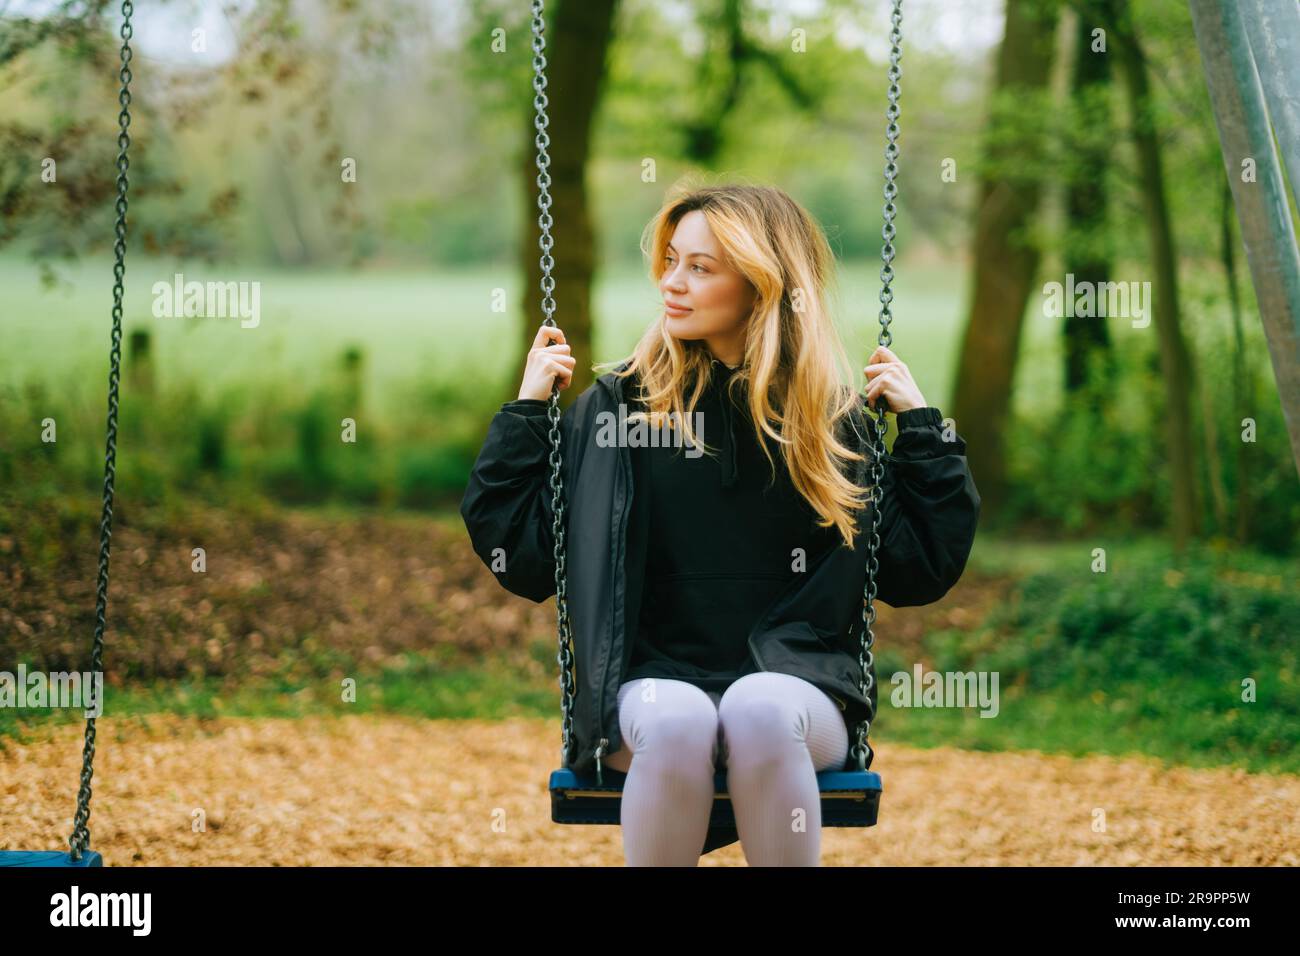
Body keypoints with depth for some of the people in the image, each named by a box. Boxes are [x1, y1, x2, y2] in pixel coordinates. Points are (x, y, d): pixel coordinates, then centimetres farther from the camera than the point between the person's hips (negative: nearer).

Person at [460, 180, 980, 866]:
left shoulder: (837, 420, 8)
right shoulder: (620, 401, 7)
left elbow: (920, 571, 9)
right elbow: (524, 560, 6)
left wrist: (921, 426, 5)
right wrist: (525, 415, 1)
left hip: (794, 677, 0)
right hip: (654, 679, 0)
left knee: (760, 712, -36)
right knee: (677, 722, -36)